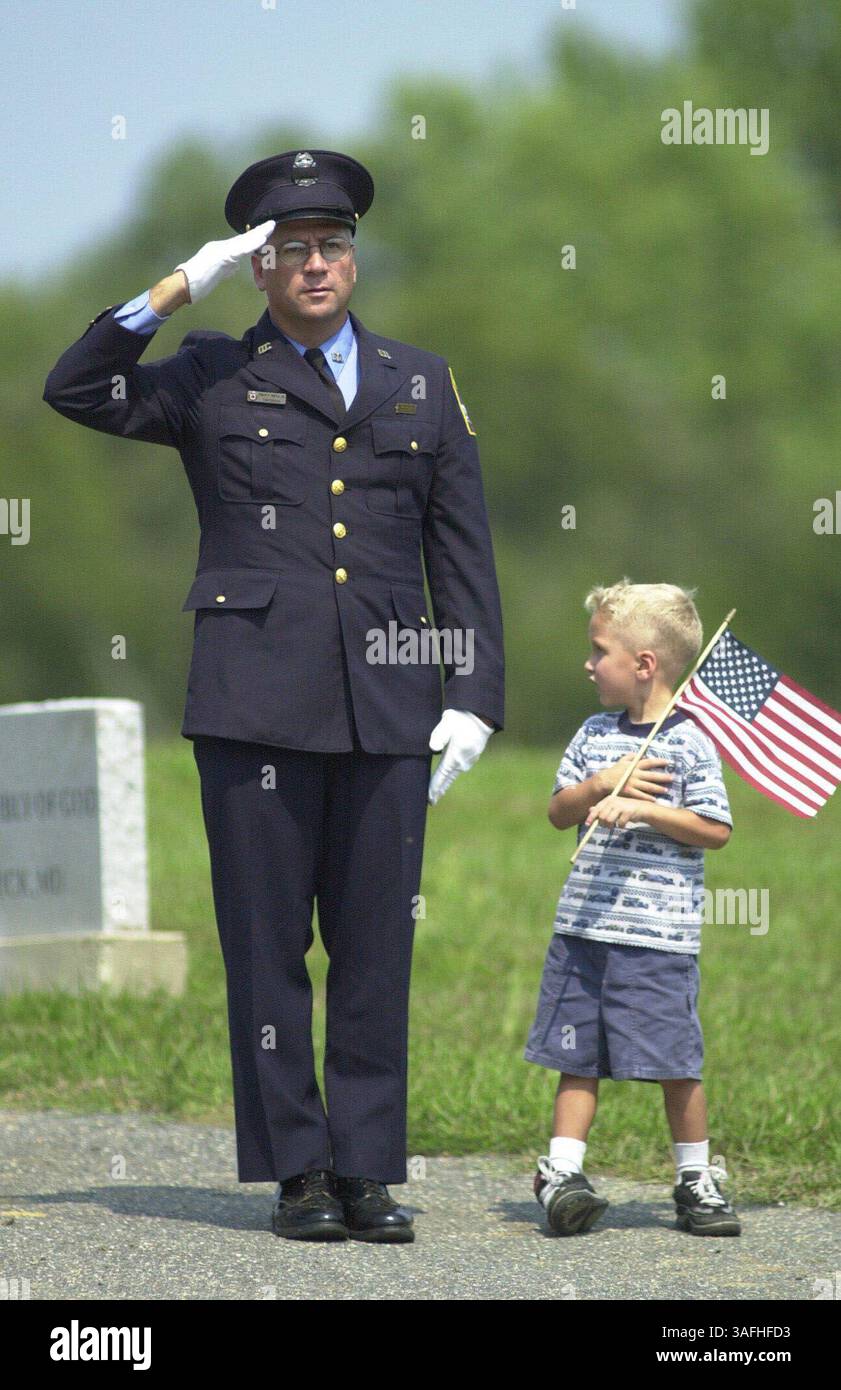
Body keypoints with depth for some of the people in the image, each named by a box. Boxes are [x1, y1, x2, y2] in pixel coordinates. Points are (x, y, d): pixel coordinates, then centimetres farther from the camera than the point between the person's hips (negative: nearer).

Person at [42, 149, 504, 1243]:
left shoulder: (421, 383, 16)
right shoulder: (213, 381, 9)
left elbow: (464, 552, 14)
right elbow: (77, 391, -6)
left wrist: (474, 696, 5)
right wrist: (180, 289, -10)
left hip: (386, 705, 2)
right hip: (256, 702, -2)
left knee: (377, 947, 1)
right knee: (268, 946, 0)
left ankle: (367, 1173, 7)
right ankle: (296, 1174, 5)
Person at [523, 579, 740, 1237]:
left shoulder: (689, 744, -5)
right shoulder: (594, 735, 11)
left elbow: (715, 831, -8)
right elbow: (559, 811, 12)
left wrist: (643, 809, -16)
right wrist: (598, 787, -7)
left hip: (659, 934, -5)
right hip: (585, 924, 5)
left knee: (675, 1059, -2)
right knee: (579, 1055, 4)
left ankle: (696, 1177, 11)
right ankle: (563, 1170, 4)